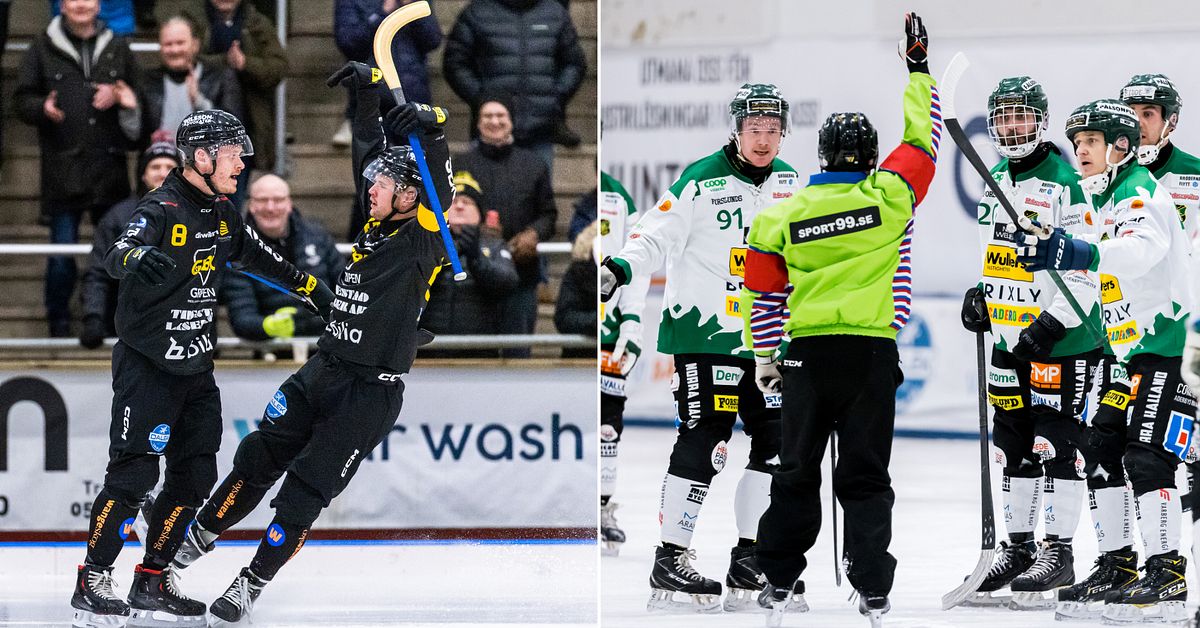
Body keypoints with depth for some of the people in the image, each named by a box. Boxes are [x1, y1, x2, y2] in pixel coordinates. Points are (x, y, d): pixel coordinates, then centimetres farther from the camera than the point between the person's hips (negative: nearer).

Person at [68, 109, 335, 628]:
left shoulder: (221, 214, 8)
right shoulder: (162, 210, -17)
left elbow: (256, 254, 26)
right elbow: (116, 255, -33)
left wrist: (307, 285, 29)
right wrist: (139, 260, -56)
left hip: (195, 369, 8)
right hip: (146, 365, -8)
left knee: (195, 476, 6)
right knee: (134, 472, -12)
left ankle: (152, 583, 14)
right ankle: (92, 584, -4)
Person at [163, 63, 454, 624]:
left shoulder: (422, 240, -11)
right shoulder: (374, 228, 9)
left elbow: (439, 188, -29)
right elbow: (370, 155, 19)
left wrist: (431, 130, -43)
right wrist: (368, 95, 16)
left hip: (369, 394, -7)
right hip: (320, 374, 7)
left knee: (304, 493, -4)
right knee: (257, 459, 11)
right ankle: (199, 537, 29)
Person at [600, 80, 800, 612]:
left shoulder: (791, 183, 10)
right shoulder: (702, 181, -9)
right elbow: (656, 236, -13)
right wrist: (618, 269, -28)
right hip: (703, 332, -6)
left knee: (775, 440, 4)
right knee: (703, 441, -11)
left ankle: (749, 558, 14)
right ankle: (670, 562, -5)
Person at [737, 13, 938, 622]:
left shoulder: (782, 217, 1)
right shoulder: (888, 199, -6)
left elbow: (763, 295, 6)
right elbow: (922, 139, 6)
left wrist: (764, 356, 17)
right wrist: (919, 70, 17)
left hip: (807, 352, 1)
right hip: (872, 354, -1)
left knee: (797, 471, 13)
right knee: (866, 475, 5)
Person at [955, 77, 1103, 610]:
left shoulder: (1063, 185, -13)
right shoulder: (997, 180, 12)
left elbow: (1083, 272, -16)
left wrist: (1048, 326, -23)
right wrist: (980, 294, 11)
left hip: (1062, 341, -8)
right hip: (1009, 338, 8)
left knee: (1054, 447, -7)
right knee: (1013, 447, 12)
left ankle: (1059, 553, -2)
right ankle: (1017, 549, 20)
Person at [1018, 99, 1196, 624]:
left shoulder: (1141, 194, -13)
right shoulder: (1105, 202, 18)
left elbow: (1142, 250, -35)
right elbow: (1097, 280, 30)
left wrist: (1079, 254, -48)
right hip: (1133, 350, 10)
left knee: (1147, 459, -18)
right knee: (1103, 453, 10)